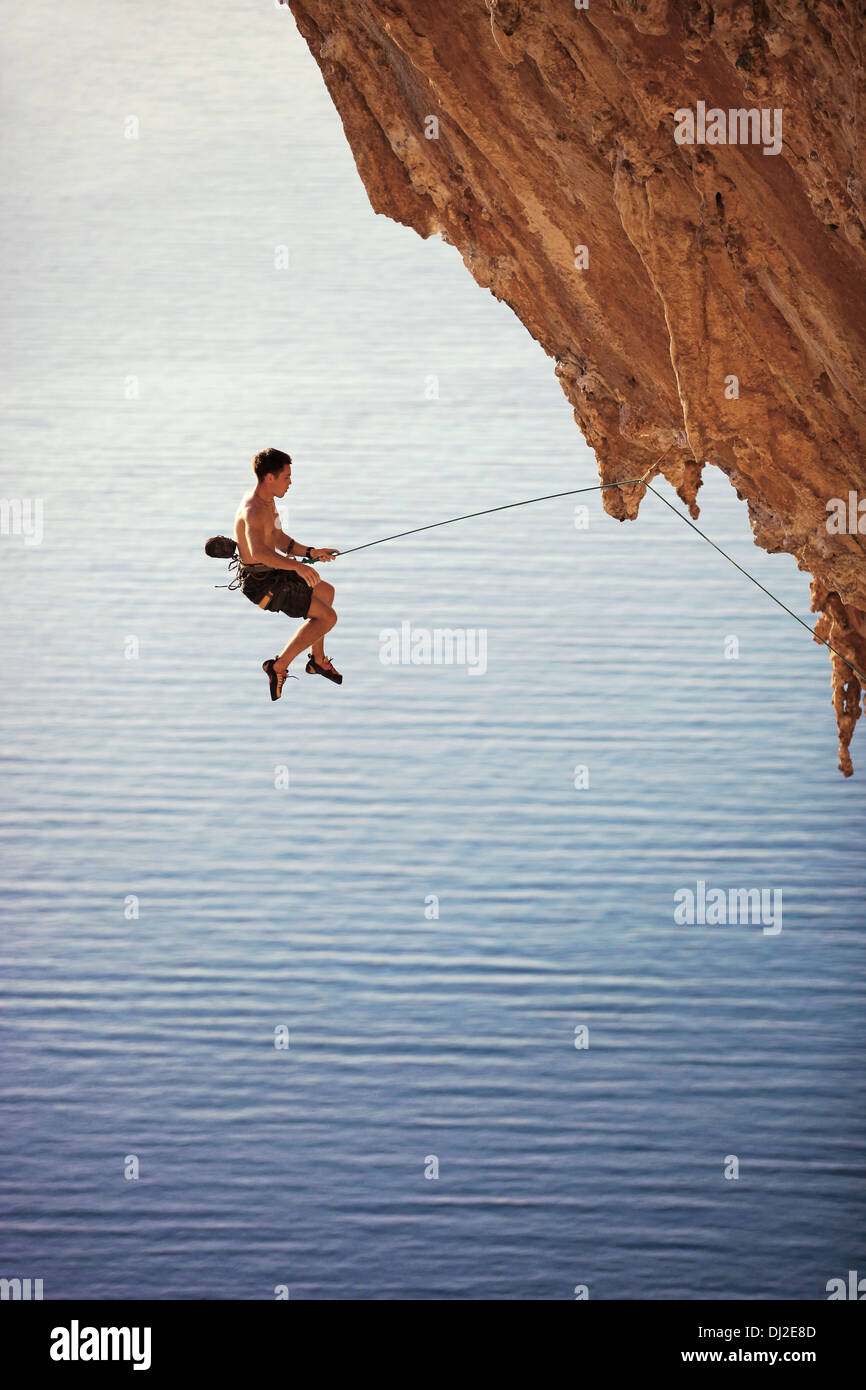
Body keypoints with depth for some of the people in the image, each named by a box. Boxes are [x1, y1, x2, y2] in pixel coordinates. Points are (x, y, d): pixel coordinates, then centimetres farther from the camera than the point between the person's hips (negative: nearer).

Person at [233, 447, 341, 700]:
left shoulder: (267, 502, 7)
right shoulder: (254, 509, -26)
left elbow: (279, 539, 19)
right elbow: (258, 551, -44)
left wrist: (310, 552, 5)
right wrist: (297, 566, -52)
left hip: (269, 574, 11)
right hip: (261, 583, -11)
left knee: (327, 592, 27)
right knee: (327, 617, -12)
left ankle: (318, 660, 35)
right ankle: (279, 666, -10)